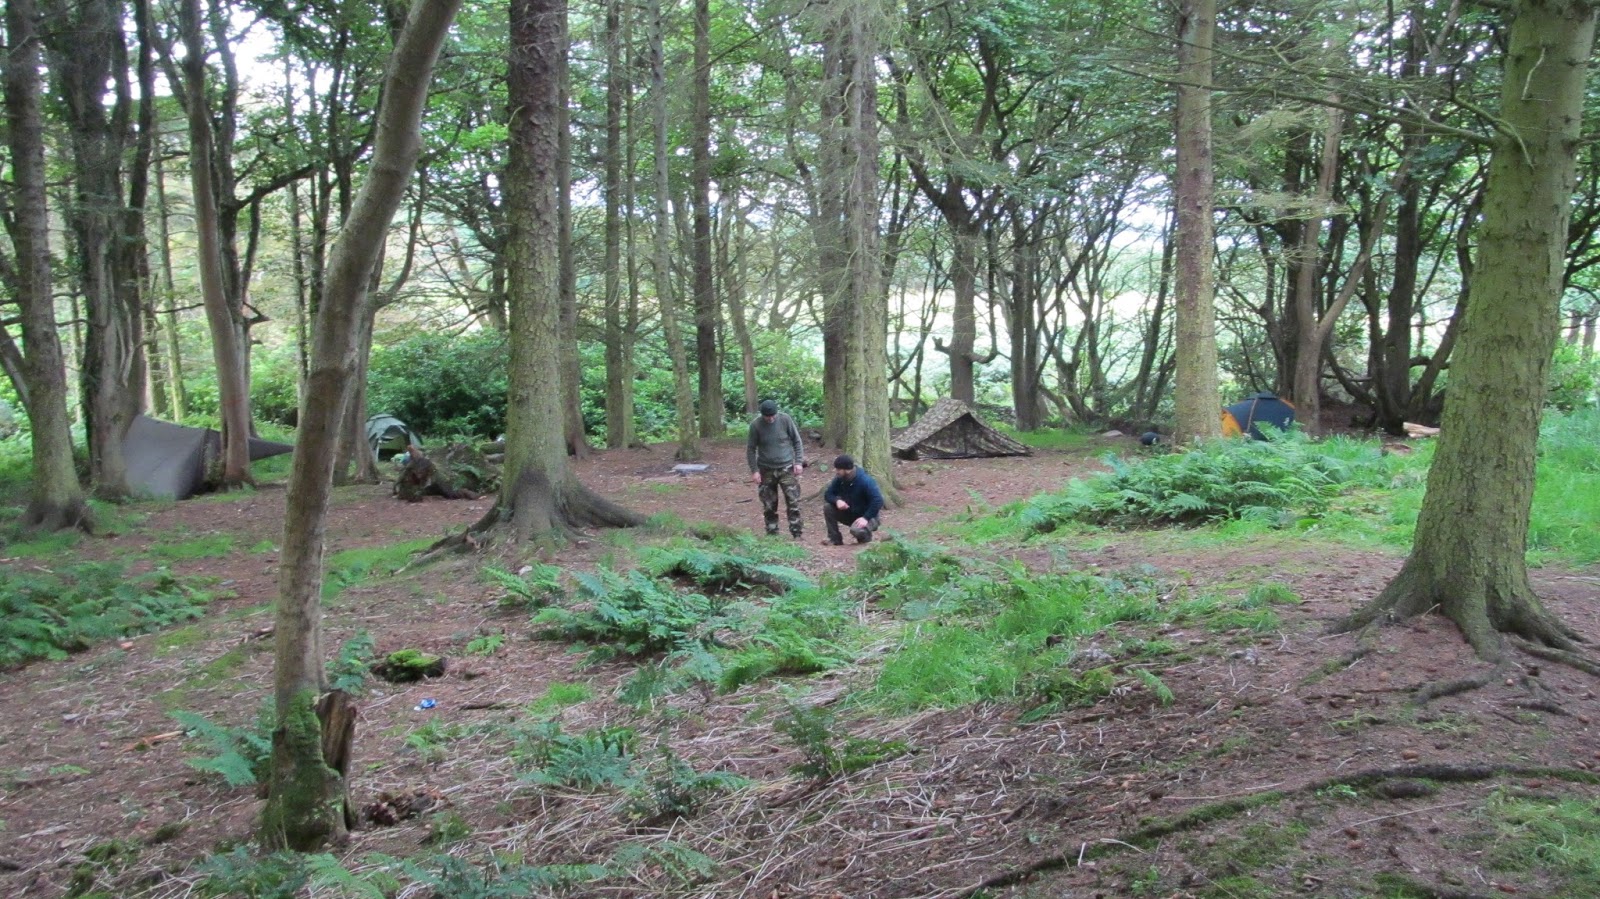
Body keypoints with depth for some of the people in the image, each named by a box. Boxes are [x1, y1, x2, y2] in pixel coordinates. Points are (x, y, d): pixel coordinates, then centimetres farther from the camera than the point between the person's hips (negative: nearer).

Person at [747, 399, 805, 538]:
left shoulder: (785, 420, -10)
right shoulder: (756, 425, -11)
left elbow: (797, 441, 0)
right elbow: (750, 449, -3)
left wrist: (799, 462, -6)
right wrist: (754, 470, -9)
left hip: (787, 468, 0)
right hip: (766, 470, 0)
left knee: (793, 502, -5)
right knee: (769, 506, 6)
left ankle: (796, 534, 3)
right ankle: (772, 534, 19)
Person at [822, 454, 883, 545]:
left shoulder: (865, 481, -27)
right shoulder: (839, 479, -8)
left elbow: (878, 501, -32)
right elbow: (828, 494, -5)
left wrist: (866, 518, -37)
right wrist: (837, 501, -28)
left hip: (867, 516, -6)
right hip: (850, 514, 6)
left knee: (856, 530, -38)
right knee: (827, 506, -15)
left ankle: (866, 537, 0)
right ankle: (835, 539, -6)